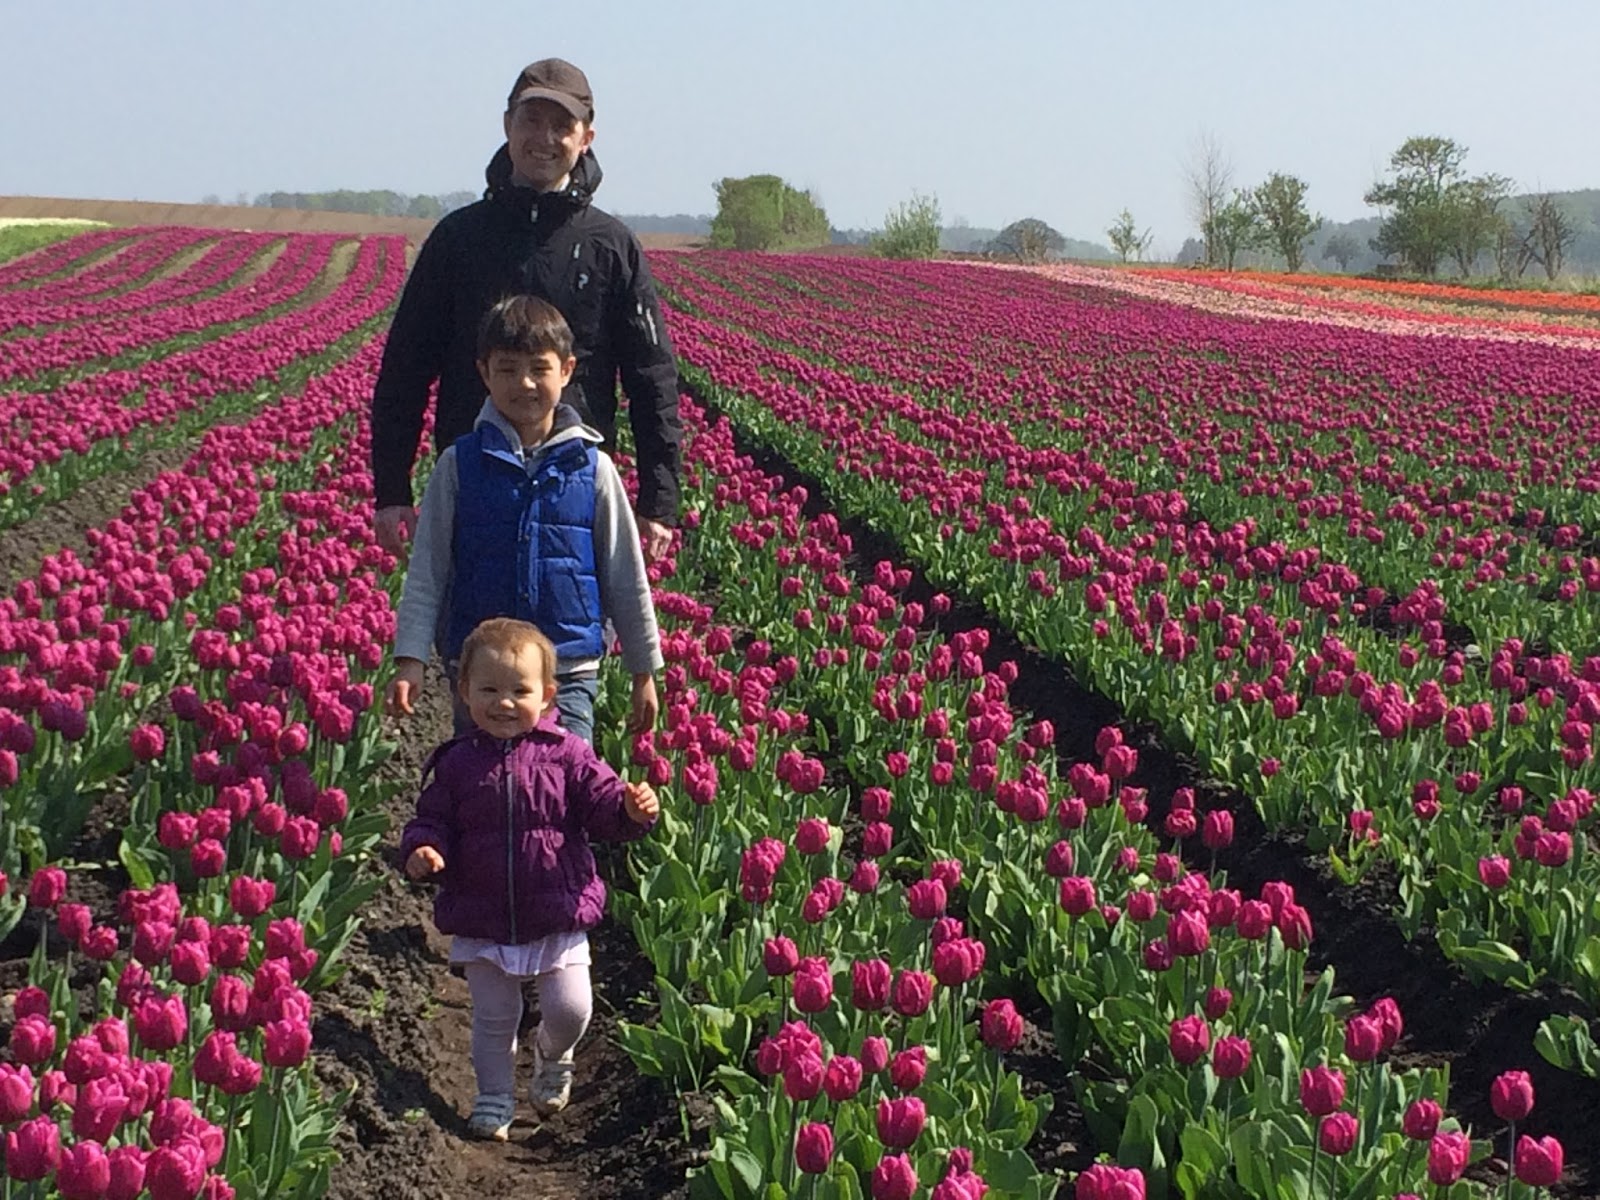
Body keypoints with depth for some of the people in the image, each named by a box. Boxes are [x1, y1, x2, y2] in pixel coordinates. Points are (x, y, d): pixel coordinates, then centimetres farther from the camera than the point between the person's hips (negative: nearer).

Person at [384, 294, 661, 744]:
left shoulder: (592, 467, 2)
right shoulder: (459, 465, 1)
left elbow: (626, 576, 8)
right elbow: (426, 572, 2)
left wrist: (644, 672, 11)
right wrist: (409, 660, -8)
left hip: (568, 673, 0)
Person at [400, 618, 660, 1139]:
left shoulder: (567, 755, -5)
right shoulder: (456, 763, -1)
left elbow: (602, 806, -3)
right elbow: (433, 818, 4)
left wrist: (633, 810, -24)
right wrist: (422, 848, -17)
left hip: (558, 916, -1)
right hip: (480, 921, 1)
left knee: (571, 1008, -1)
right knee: (493, 1016, 9)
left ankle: (552, 1055, 33)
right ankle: (495, 1095, 30)